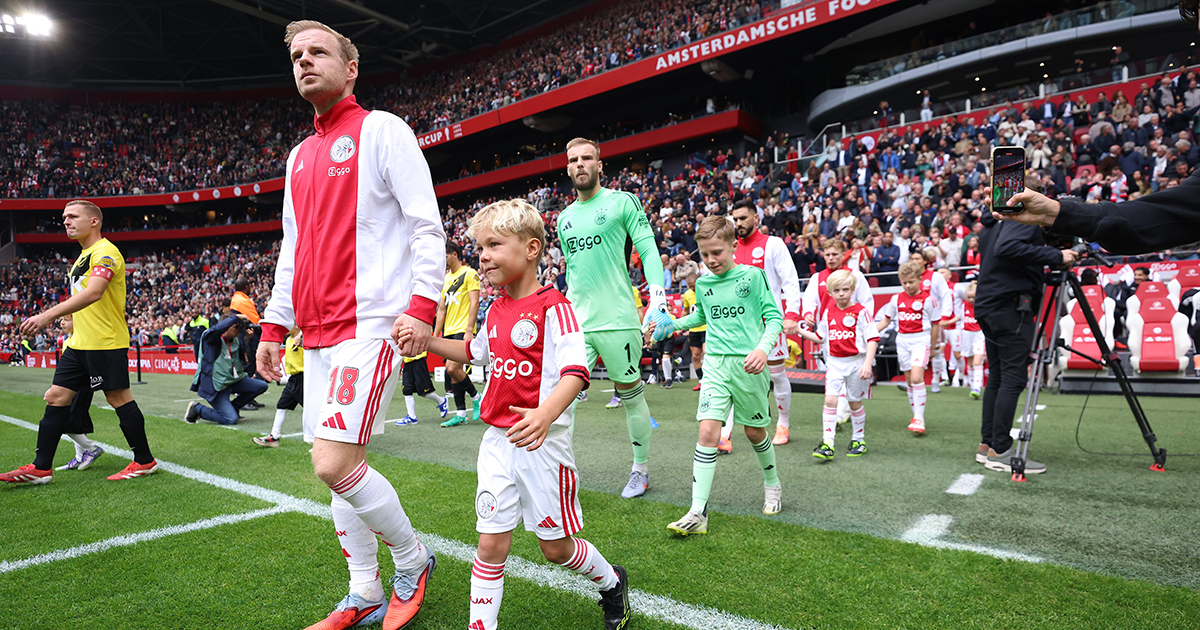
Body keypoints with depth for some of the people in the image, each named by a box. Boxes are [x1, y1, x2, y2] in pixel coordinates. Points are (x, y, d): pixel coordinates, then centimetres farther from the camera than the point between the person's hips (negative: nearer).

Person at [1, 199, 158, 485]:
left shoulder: (105, 252, -13)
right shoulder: (83, 256, 19)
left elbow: (93, 293, -28)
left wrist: (48, 315, -34)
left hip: (106, 342, -9)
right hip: (80, 343, 9)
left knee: (118, 398, -4)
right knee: (56, 397, 7)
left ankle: (145, 461, 7)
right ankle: (40, 468, 14)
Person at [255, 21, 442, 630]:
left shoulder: (382, 130, 0)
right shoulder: (299, 156, 21)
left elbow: (427, 226, -9)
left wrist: (422, 304, -20)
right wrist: (273, 325, 19)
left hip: (370, 323, -8)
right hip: (317, 332, 8)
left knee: (335, 465, -14)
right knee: (335, 469, 10)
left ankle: (412, 558, 11)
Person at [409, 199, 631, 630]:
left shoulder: (553, 307, -15)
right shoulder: (496, 310, 8)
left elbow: (575, 371, -26)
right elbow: (476, 352, 27)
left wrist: (546, 414, -43)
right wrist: (426, 341, 15)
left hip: (541, 443, -6)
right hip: (497, 441, 6)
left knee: (556, 546, 10)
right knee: (491, 543, 6)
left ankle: (612, 584, 38)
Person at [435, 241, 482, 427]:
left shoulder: (469, 274, -4)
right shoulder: (446, 278, 18)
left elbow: (474, 303, -12)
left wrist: (469, 330, -20)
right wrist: (435, 334, 16)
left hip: (463, 330, -8)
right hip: (449, 331, 8)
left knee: (452, 367, -17)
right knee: (454, 370, 5)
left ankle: (476, 397, 5)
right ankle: (461, 414, 10)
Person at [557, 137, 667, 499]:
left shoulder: (622, 202, 0)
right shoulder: (565, 217, 17)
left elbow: (648, 249, -4)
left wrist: (657, 294, -16)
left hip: (617, 320, -4)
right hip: (576, 322, 5)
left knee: (631, 396, 8)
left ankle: (641, 470, 25)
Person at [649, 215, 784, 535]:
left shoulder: (753, 276, -4)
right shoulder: (702, 284, 9)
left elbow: (774, 317, -4)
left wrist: (762, 348, -21)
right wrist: (672, 324, 15)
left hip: (747, 364, -2)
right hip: (716, 364, 3)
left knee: (755, 431, 11)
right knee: (708, 431, -10)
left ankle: (772, 484, 41)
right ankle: (698, 513, -10)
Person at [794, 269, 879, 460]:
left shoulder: (861, 312, -8)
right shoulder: (828, 312, 7)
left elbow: (872, 339, -10)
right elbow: (820, 337, 16)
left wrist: (867, 364, -18)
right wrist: (799, 330, 6)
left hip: (855, 363, -3)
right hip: (834, 363, 3)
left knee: (855, 403, 10)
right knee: (830, 400, -9)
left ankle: (859, 439, 29)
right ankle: (827, 444, -9)